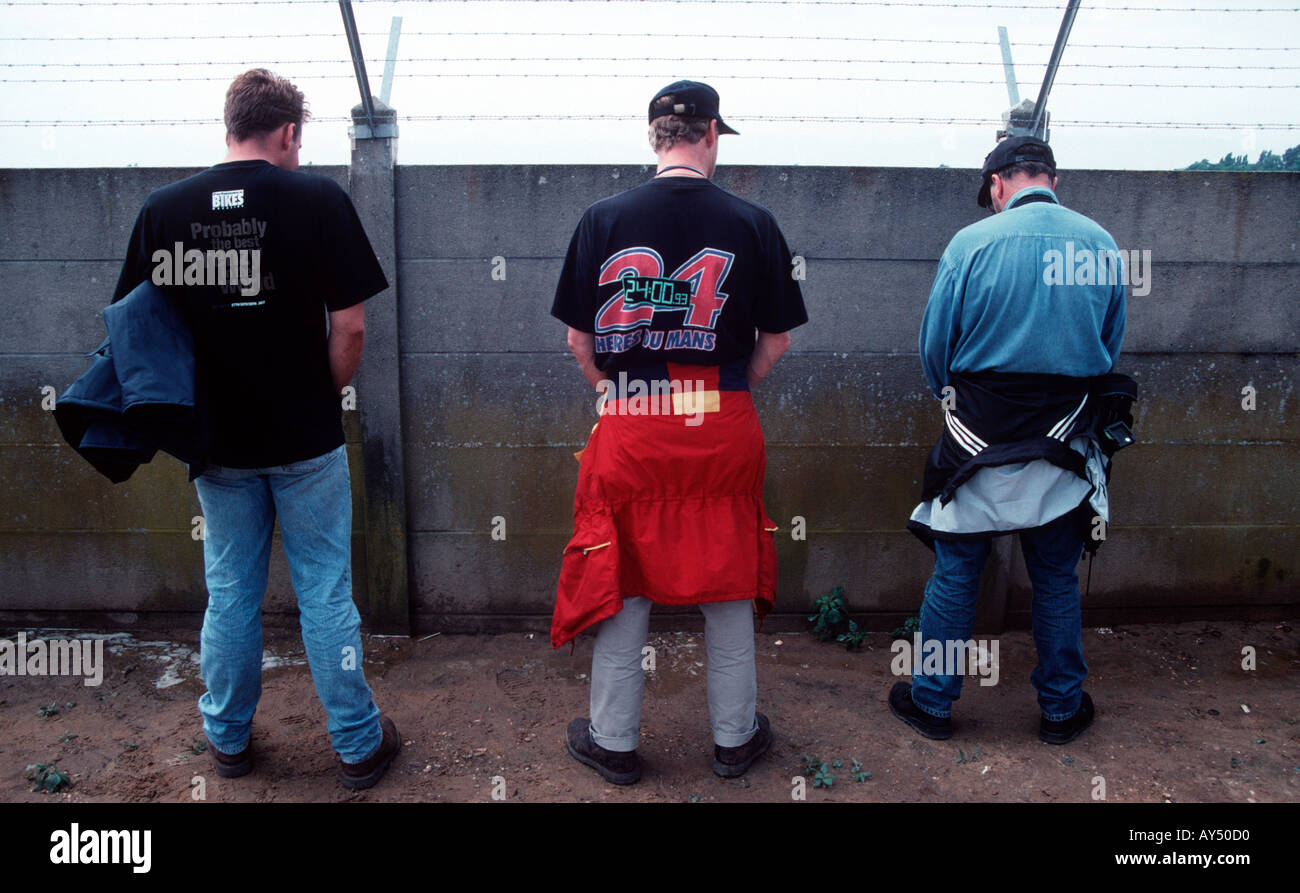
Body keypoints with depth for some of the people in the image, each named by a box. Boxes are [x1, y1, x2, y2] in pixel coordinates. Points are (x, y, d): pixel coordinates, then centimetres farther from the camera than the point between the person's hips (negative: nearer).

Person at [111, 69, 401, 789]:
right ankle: (358, 744, 21)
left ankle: (228, 738, 34)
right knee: (324, 594, 8)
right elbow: (349, 328, -11)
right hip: (306, 439, -3)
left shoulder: (163, 208, -1)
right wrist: (324, 397, 5)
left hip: (217, 439, 3)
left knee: (230, 593, 17)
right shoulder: (318, 199, -10)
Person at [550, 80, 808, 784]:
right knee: (727, 585, 15)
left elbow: (578, 339, 0)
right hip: (724, 433, 1)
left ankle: (613, 743, 28)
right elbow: (776, 341, 1)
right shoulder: (752, 223, -3)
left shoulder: (603, 218, -3)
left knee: (622, 583, 13)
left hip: (629, 432, 0)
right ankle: (734, 738, 31)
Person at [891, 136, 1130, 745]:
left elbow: (934, 348, -4)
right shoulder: (1102, 246, 0)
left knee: (954, 575, 10)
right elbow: (1110, 348, 10)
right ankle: (1062, 708, 31)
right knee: (1056, 580, 16)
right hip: (1064, 453, 3)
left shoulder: (971, 243, -10)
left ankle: (932, 702, 23)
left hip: (979, 444, -2)